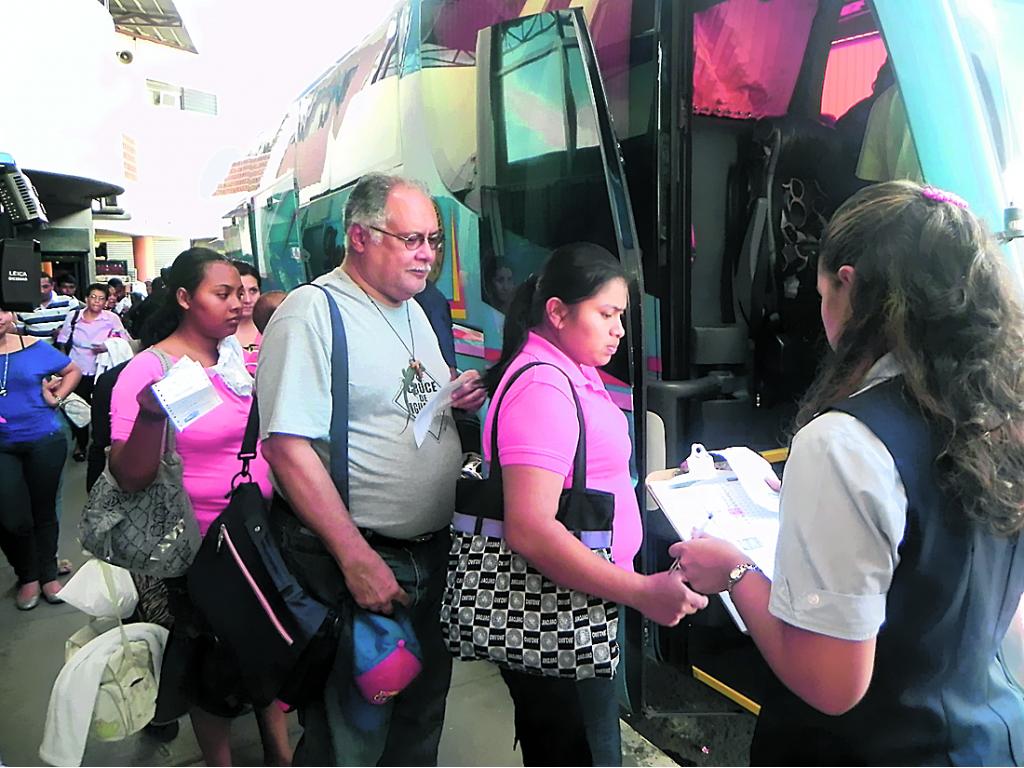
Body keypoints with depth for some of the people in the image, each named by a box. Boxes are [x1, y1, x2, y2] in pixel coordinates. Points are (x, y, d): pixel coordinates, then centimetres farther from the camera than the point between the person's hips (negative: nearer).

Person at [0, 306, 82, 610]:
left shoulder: (34, 347, -2)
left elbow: (73, 370, 13)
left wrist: (57, 397, 0)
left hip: (44, 441, 1)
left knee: (44, 510, 12)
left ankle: (48, 575, 28)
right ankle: (28, 577, 21)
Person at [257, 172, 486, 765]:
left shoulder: (413, 310, 11)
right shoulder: (312, 312, -16)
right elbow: (287, 447, -23)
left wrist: (460, 396, 0)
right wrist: (358, 559, -25)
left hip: (434, 550, 8)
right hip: (353, 559, -8)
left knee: (424, 710, 23)